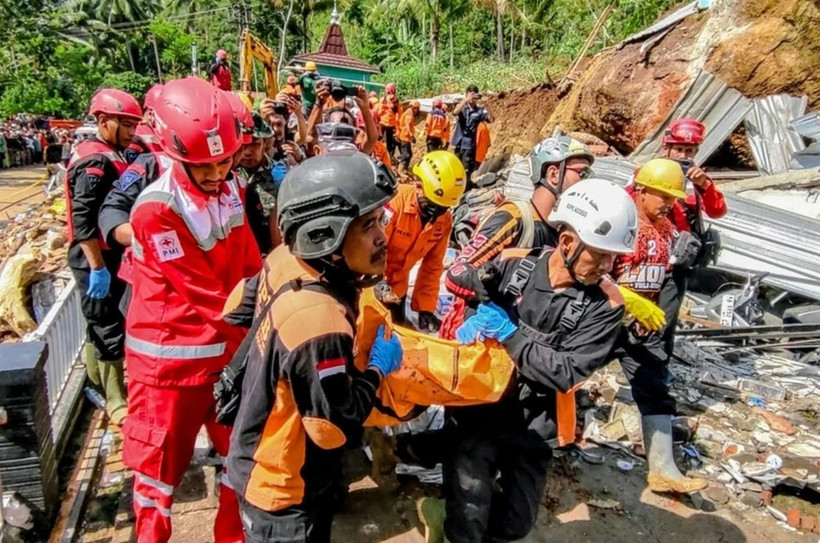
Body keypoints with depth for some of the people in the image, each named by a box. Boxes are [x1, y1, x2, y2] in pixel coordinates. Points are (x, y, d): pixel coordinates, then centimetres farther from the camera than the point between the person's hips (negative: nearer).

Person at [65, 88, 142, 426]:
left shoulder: (109, 156, 12)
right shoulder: (96, 161, -19)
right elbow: (83, 220, -26)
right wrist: (97, 268, -26)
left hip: (107, 254, 10)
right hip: (94, 258, -10)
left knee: (101, 324, 21)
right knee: (109, 329, -3)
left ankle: (96, 385, 38)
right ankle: (116, 404, 8)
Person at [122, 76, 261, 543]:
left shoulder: (230, 191, 1)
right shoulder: (157, 210, -21)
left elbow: (252, 267, 8)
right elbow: (206, 296, -22)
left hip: (229, 347, 7)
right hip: (171, 355, -6)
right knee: (162, 464, 13)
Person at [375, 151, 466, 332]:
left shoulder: (444, 219, -7)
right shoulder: (396, 201, -26)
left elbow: (433, 265, -1)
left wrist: (426, 307, -3)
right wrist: (378, 282, -35)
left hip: (397, 286, 5)